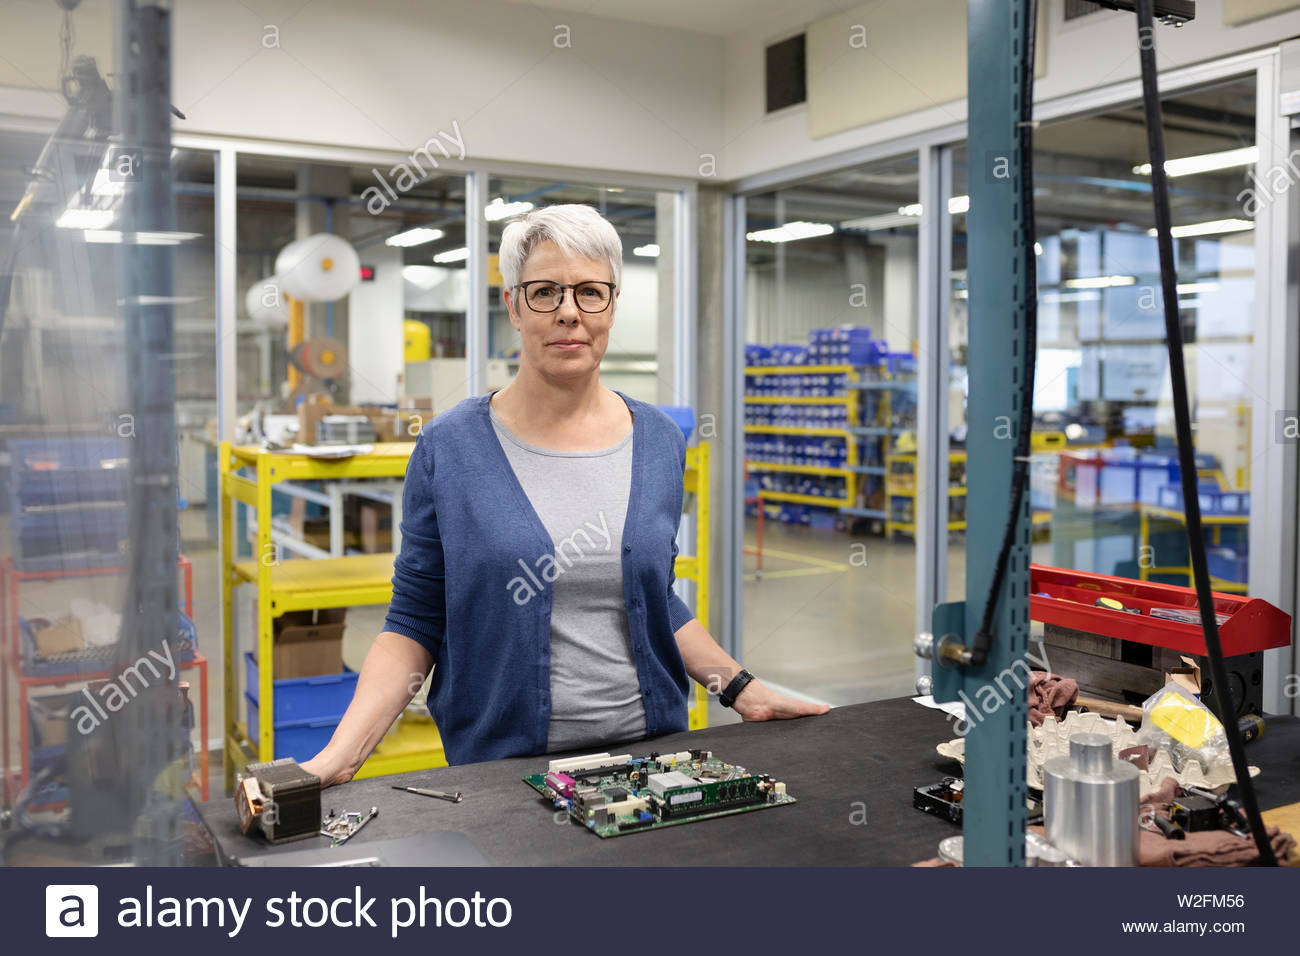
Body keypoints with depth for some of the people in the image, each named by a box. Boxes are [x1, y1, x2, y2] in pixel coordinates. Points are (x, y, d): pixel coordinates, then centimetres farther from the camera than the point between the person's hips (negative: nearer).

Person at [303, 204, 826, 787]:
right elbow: (414, 623, -5)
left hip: (648, 753, 3)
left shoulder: (658, 442, 2)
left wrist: (740, 689, 5)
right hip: (498, 760, -3)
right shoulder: (447, 449, -8)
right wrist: (339, 755, -16)